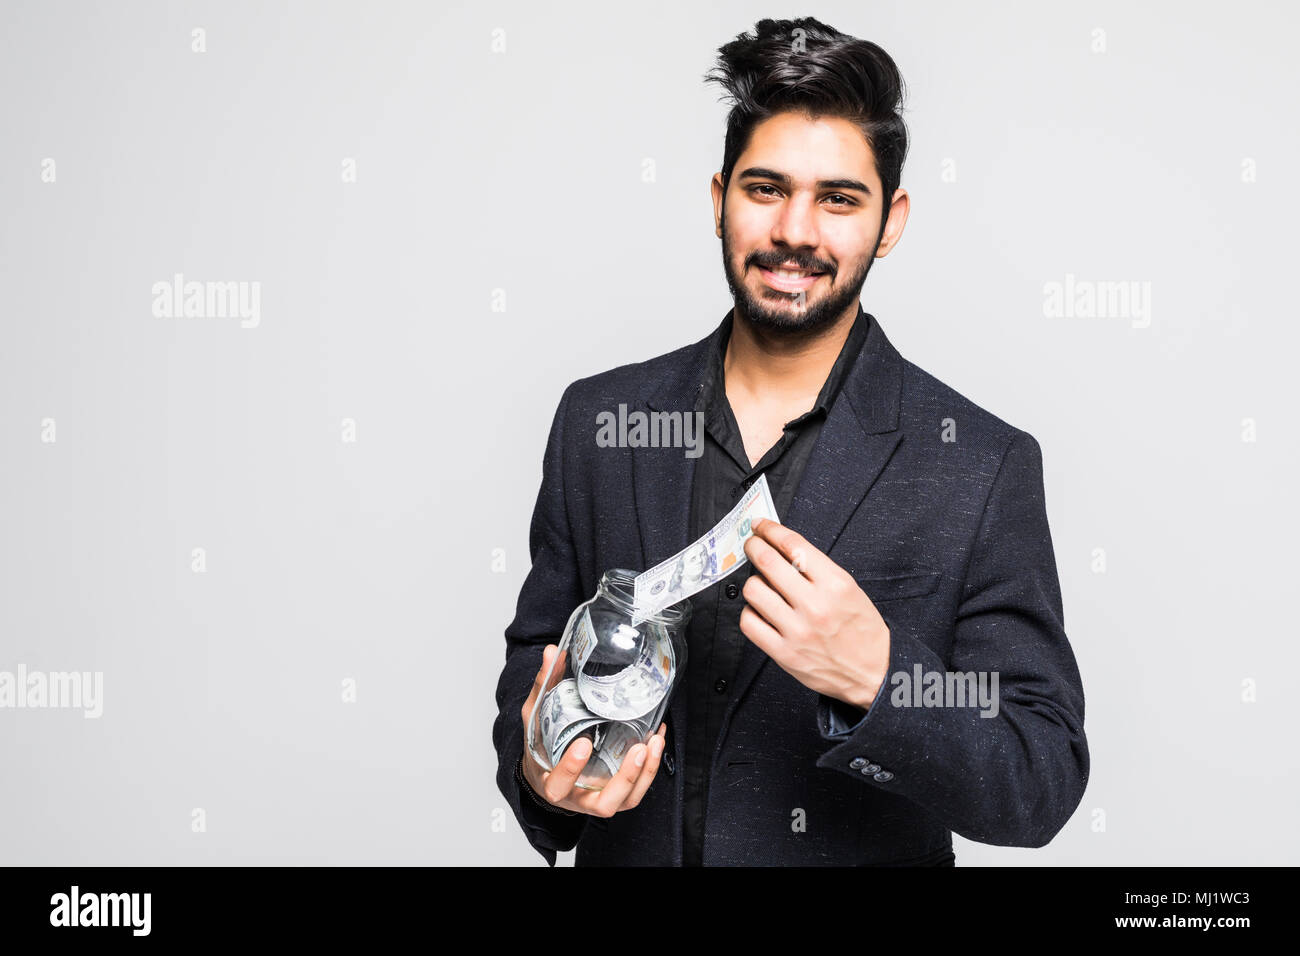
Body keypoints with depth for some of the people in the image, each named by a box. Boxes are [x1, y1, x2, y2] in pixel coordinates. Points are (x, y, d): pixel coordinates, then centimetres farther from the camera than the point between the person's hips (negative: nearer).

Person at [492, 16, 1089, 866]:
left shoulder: (984, 466, -14)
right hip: (622, 848, 3)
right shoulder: (598, 419, -6)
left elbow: (1044, 789, -15)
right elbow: (537, 656, 3)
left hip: (867, 853, -2)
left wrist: (876, 676, -30)